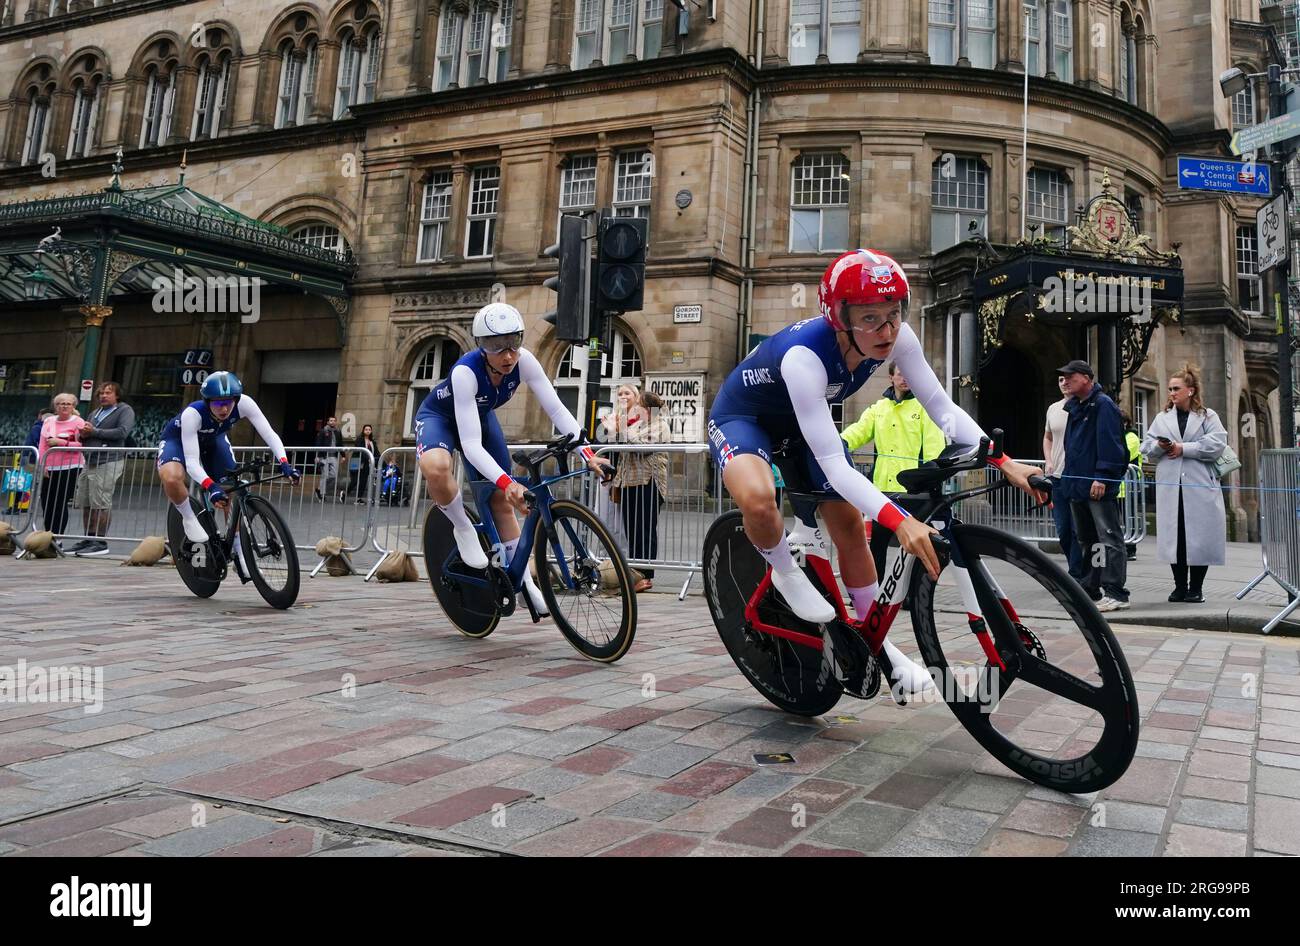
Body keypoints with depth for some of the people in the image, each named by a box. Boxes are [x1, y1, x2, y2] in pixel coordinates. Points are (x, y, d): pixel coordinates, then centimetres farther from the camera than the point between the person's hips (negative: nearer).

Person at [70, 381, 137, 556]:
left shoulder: (125, 411, 2)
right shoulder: (95, 413, 26)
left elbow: (122, 432, -14)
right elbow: (85, 435, 29)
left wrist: (95, 432, -10)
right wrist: (83, 434, 4)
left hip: (108, 464, -8)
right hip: (89, 462, 8)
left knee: (101, 504, -9)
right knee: (86, 504, 7)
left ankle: (101, 543, -6)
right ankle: (89, 540, 14)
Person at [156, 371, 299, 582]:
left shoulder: (244, 403, -33)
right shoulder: (192, 414, -40)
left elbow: (270, 434, -32)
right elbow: (191, 462, -42)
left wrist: (284, 463, -48)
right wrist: (211, 487, -57)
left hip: (213, 439, 4)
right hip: (178, 439, -4)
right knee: (171, 478, -35)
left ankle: (240, 554, 8)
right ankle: (189, 519, -5)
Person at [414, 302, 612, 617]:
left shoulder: (523, 361, -27)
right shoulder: (466, 371, -40)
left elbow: (556, 409, -25)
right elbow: (471, 444, -44)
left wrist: (587, 453, -38)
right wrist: (508, 483, -57)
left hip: (482, 416, 5)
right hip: (439, 417, -4)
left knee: (500, 500, 3)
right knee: (435, 467, -38)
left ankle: (523, 580, 16)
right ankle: (463, 529, -10)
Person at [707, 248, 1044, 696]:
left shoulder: (897, 337, -22)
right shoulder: (803, 356, -40)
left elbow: (942, 407, -16)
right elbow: (833, 464, -43)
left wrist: (1003, 460, -30)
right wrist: (899, 521, -54)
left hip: (799, 424, 6)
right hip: (740, 418, -6)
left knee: (850, 526, 2)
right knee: (758, 500, -37)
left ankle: (876, 644, 21)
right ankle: (785, 574, -3)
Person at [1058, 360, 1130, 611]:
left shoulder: (1102, 404, -9)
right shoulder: (1074, 407, 18)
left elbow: (1108, 443, -17)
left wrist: (1102, 477, -22)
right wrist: (1067, 479, 18)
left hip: (1099, 486, -10)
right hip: (1077, 486, 10)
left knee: (1109, 538, -7)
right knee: (1085, 540, 15)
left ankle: (1115, 593, -6)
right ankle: (1090, 589, 24)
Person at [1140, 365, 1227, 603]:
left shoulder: (1208, 416, 6)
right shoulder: (1162, 418, 16)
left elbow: (1217, 445, -8)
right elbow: (1146, 448, 11)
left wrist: (1183, 448, -12)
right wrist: (1160, 446, -10)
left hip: (1199, 487, -3)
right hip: (1170, 487, 3)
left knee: (1199, 536, -1)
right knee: (1173, 535, 3)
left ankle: (1196, 588, 9)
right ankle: (1180, 586, 13)